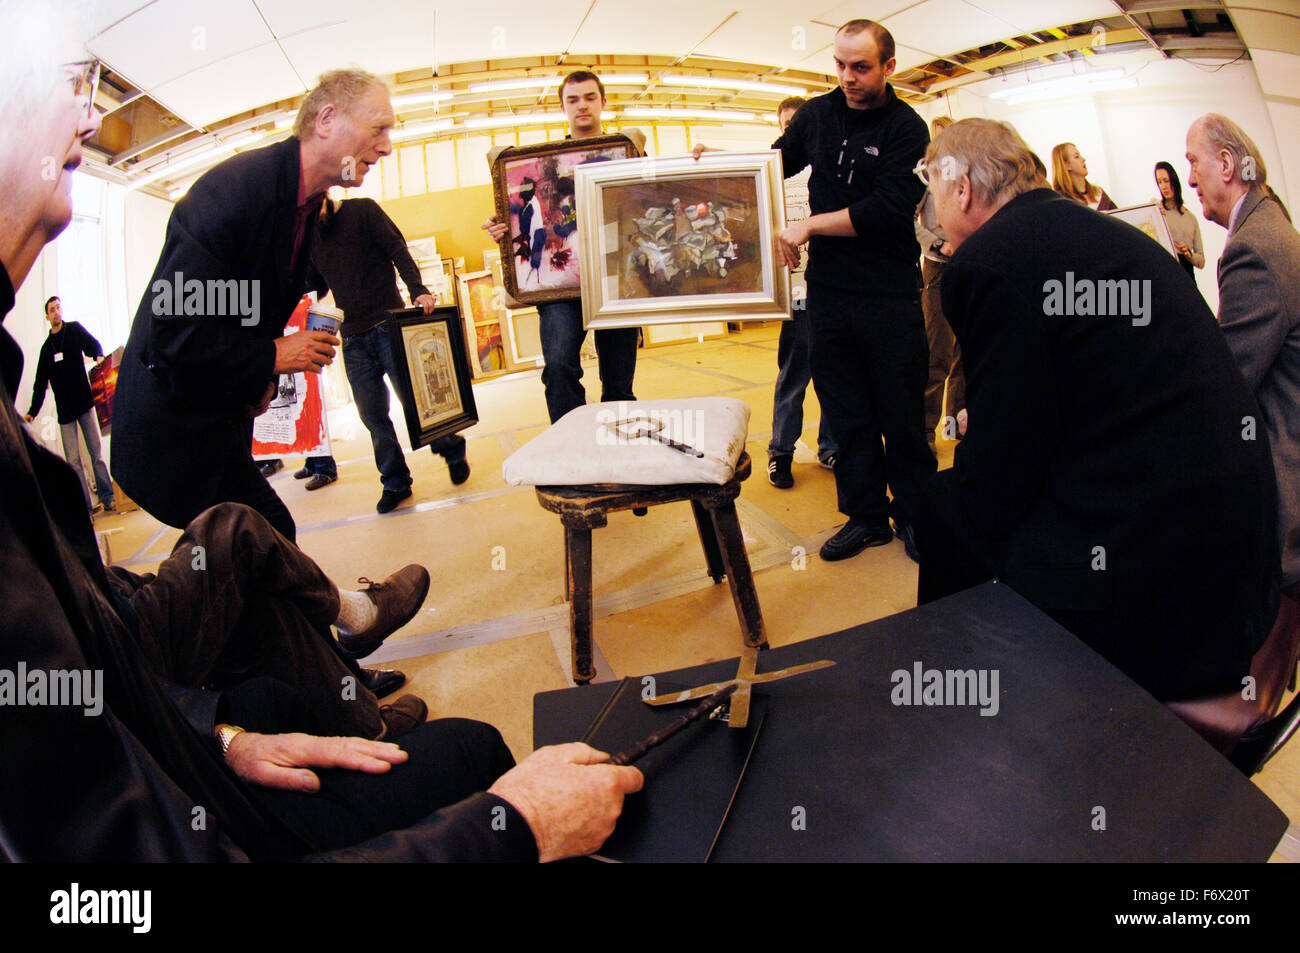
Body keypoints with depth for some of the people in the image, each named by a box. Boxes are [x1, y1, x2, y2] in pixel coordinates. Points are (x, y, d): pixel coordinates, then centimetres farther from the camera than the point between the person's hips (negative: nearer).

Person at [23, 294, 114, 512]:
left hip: (84, 403, -2)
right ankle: (85, 507, -3)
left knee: (96, 453, 0)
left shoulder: (75, 329, 9)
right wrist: (32, 412, 8)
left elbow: (93, 345, -4)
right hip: (64, 410, 2)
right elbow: (40, 384, 15)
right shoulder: (47, 347, 14)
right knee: (73, 461, -3)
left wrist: (99, 357, -29)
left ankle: (107, 498, 6)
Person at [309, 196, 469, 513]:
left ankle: (452, 451, 21)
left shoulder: (363, 210, 2)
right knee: (372, 415, 2)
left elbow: (398, 251, -6)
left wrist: (418, 290, -22)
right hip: (353, 339, 4)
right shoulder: (310, 236, 16)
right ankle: (395, 483, 14)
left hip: (388, 326, -4)